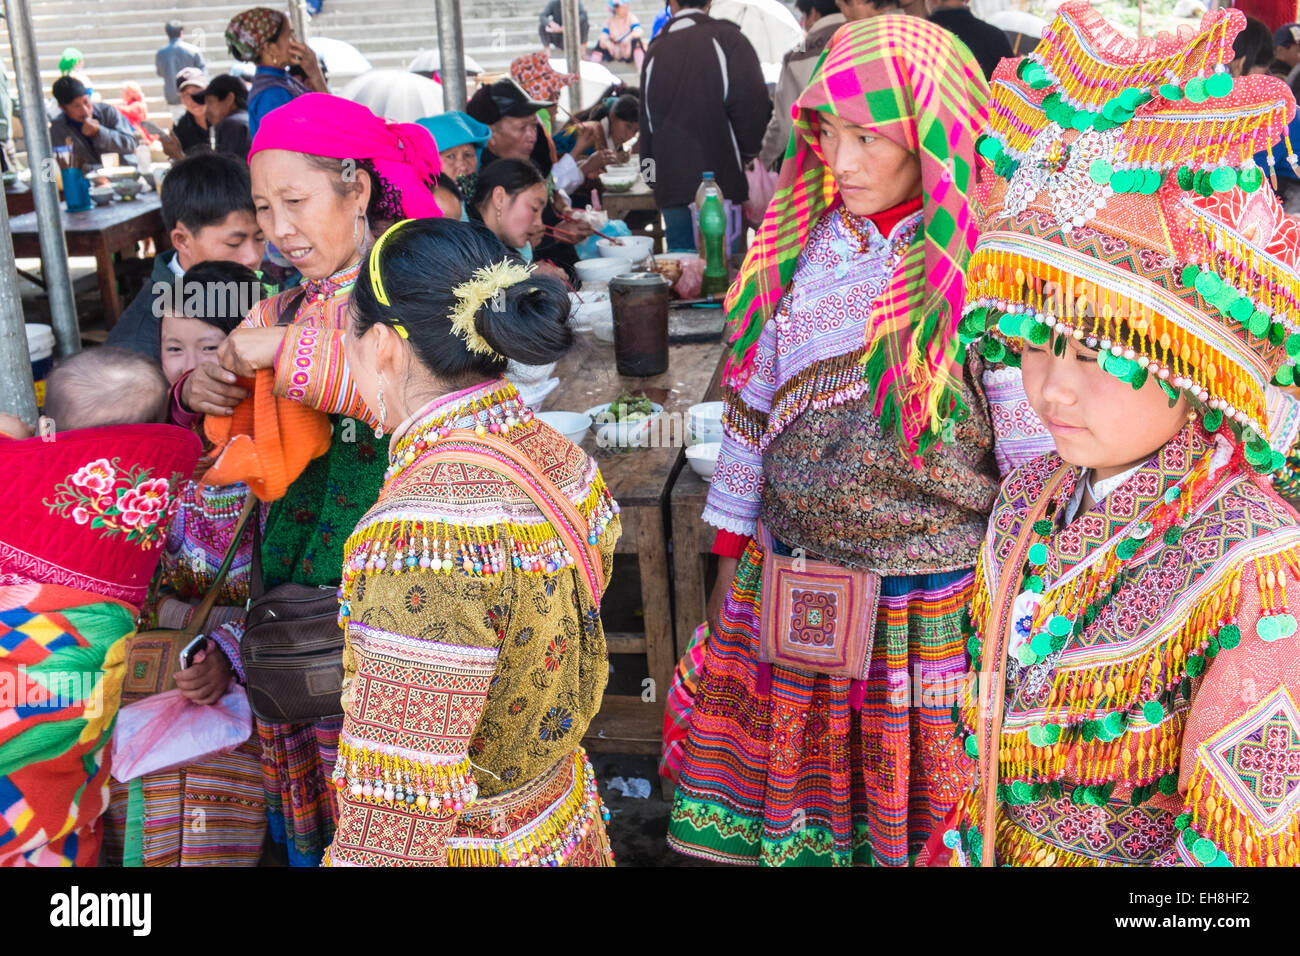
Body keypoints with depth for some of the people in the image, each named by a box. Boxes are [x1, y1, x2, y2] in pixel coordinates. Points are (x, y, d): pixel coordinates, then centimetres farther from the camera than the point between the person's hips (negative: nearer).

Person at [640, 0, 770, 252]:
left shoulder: (655, 51, 11)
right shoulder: (726, 38, -2)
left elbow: (646, 120, 16)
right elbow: (753, 106, -8)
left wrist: (654, 176, 23)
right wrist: (750, 155, 7)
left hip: (671, 186, 4)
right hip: (721, 184, -3)